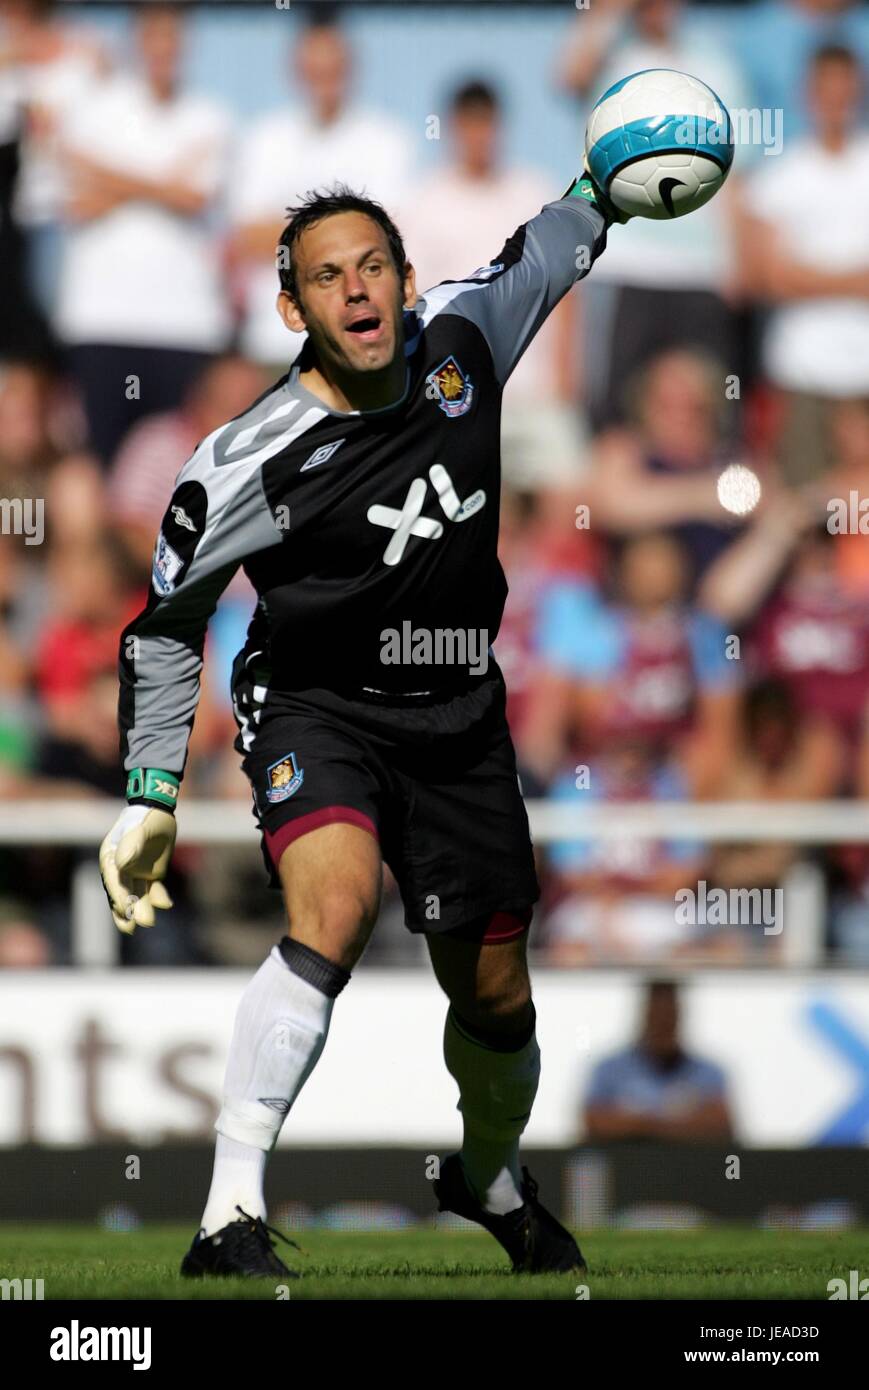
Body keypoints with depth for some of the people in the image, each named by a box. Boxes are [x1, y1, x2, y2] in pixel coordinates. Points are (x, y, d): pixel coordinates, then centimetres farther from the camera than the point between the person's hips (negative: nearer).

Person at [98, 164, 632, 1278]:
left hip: (456, 717, 5)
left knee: (494, 994, 11)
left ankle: (491, 1178, 44)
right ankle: (231, 1219, -33)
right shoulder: (250, 465, -18)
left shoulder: (461, 337, -7)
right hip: (314, 708, -5)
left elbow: (548, 249, 18)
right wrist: (149, 799, -4)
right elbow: (165, 623, -4)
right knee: (334, 909, -33)